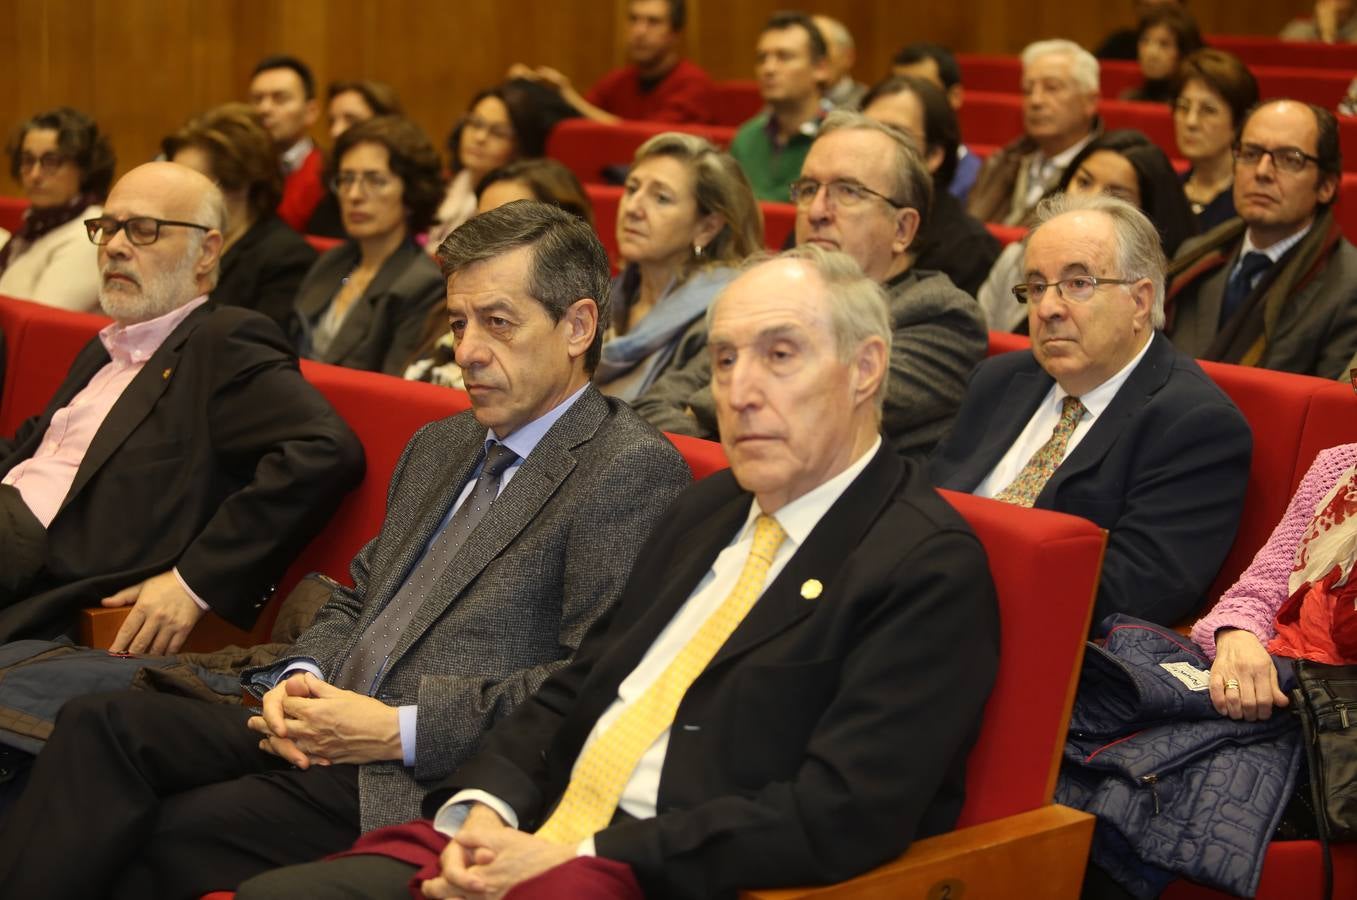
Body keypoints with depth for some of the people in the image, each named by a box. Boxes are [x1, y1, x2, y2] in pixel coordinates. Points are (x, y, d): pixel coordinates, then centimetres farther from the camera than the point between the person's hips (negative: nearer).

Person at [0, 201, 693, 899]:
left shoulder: (635, 469, -7)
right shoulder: (439, 447, 22)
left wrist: (398, 730, -17)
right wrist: (302, 678, 2)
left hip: (426, 781, -8)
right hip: (319, 732, 8)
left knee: (162, 836, -23)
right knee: (100, 723, -14)